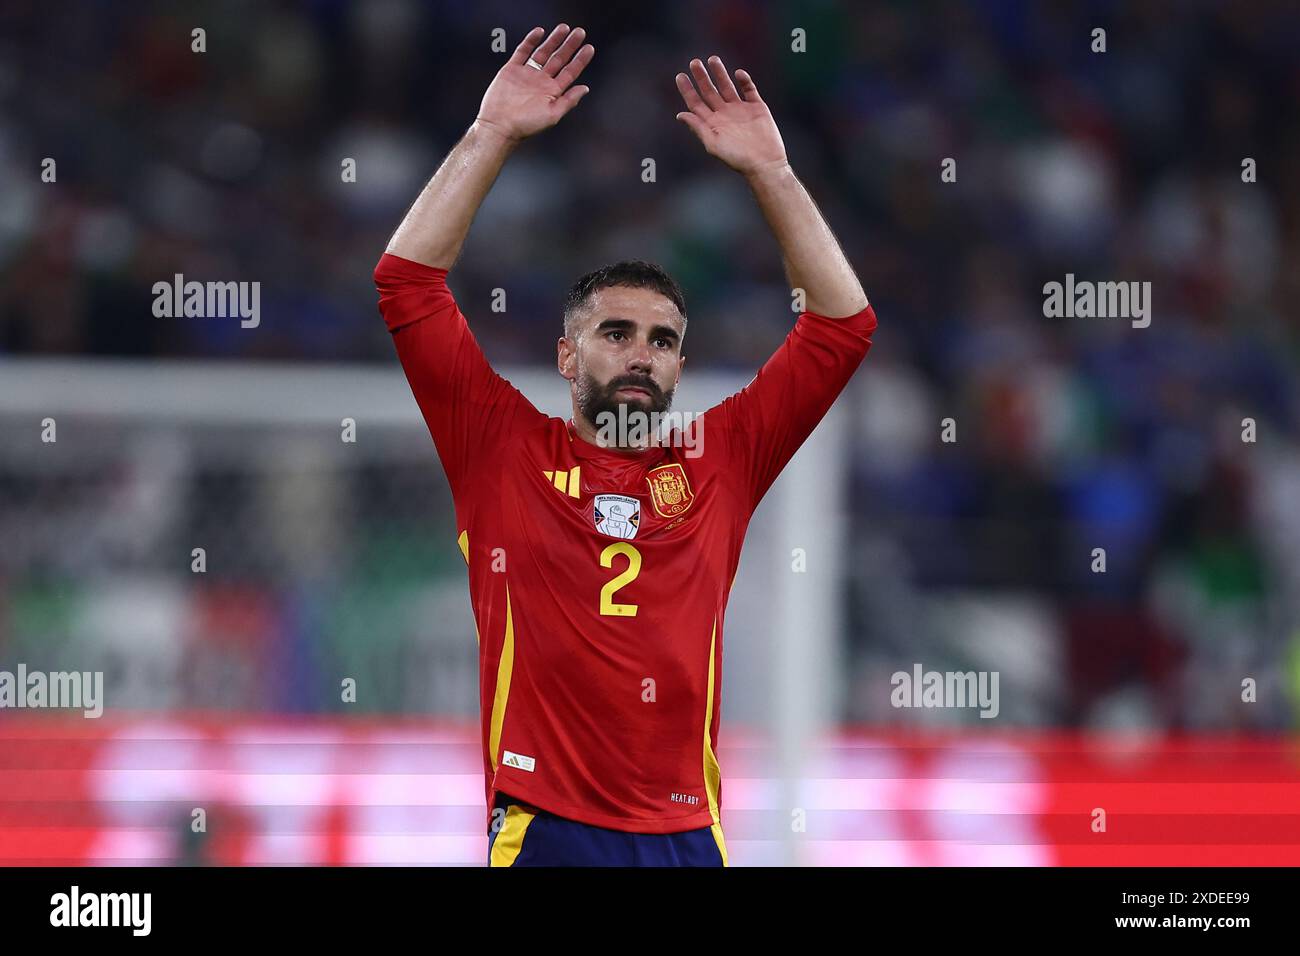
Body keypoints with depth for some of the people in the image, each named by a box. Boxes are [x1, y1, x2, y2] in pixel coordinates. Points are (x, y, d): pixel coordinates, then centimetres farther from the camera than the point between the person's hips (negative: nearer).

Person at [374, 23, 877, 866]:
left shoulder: (718, 463, 12)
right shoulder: (505, 449, 8)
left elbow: (843, 324, 13)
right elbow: (408, 283, 4)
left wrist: (770, 172, 8)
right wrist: (492, 137, 3)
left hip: (686, 836, 2)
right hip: (543, 831, -2)